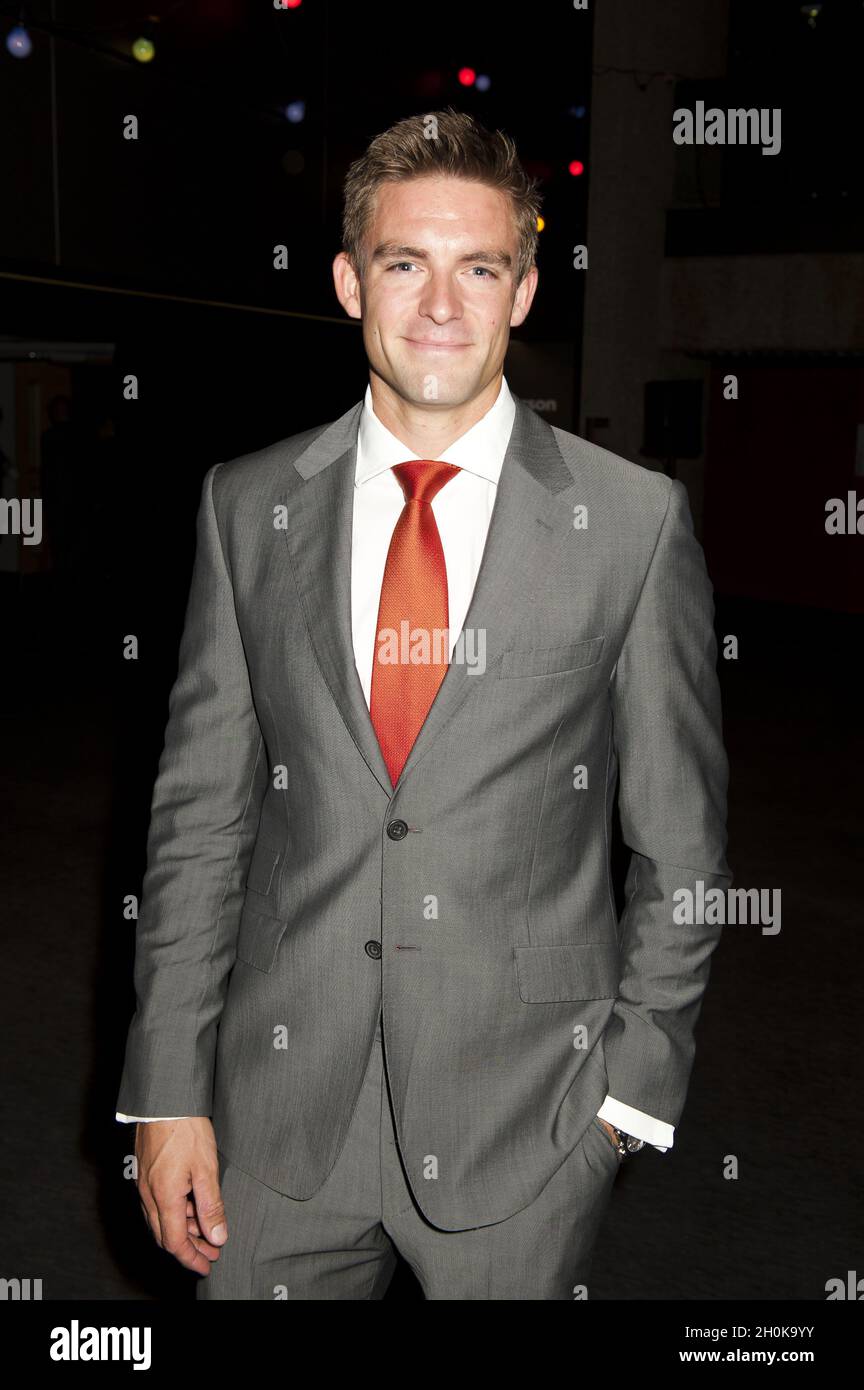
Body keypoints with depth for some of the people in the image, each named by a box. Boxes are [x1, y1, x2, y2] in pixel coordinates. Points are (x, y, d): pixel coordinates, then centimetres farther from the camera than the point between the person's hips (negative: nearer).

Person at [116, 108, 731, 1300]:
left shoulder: (636, 520, -6)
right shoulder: (247, 505, 1)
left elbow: (682, 844, 0)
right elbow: (200, 815, 2)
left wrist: (636, 1081, -2)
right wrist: (169, 1089, 0)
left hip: (527, 1116, -1)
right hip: (283, 1101, 2)